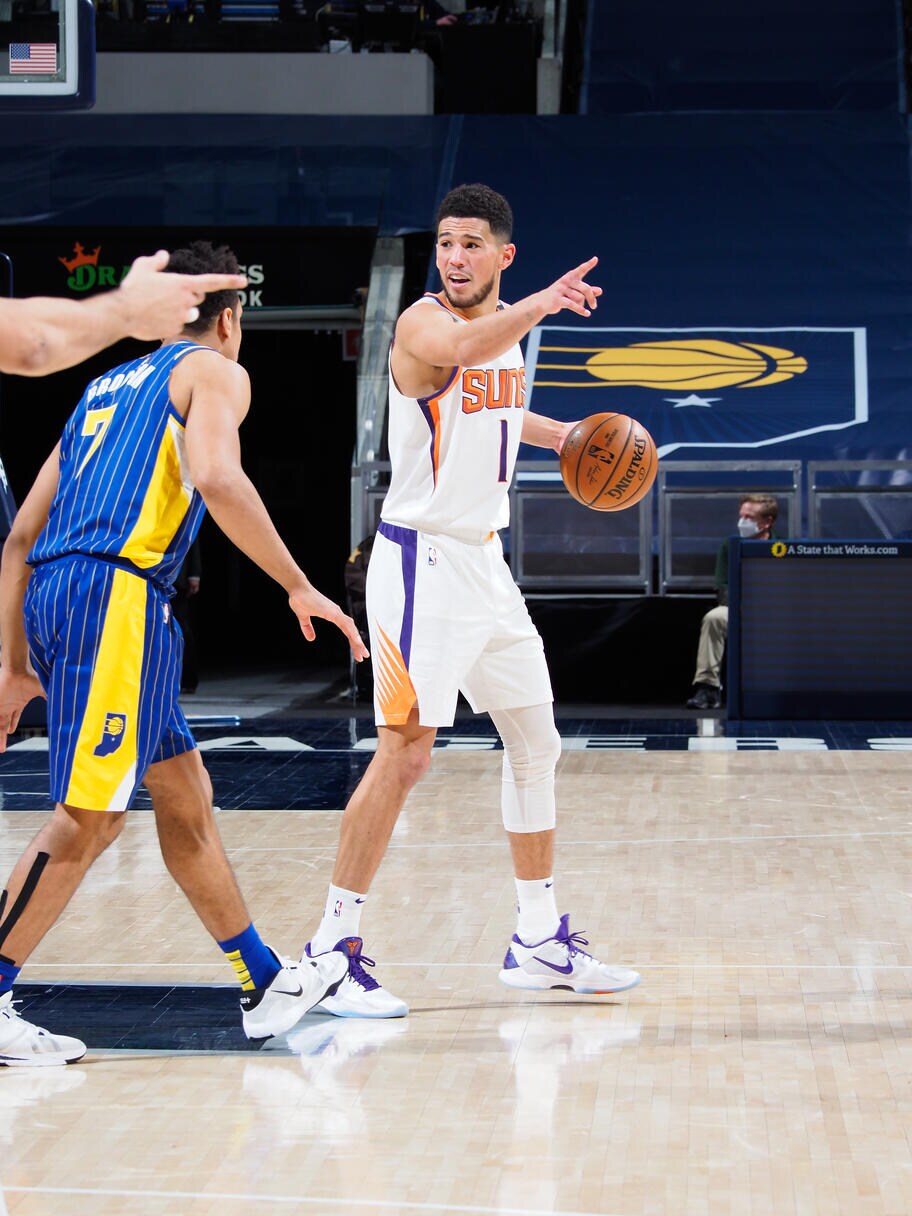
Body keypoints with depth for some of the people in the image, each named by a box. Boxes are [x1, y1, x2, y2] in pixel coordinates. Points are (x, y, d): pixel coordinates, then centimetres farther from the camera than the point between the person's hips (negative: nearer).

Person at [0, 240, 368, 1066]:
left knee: (185, 798, 15)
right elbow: (217, 478, -17)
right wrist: (300, 589, -11)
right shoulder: (214, 371, 7)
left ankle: (270, 987, 24)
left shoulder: (109, 387, 28)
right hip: (113, 594, -9)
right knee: (90, 817, -7)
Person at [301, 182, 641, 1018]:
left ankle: (541, 941, 23)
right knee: (406, 750, -12)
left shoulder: (512, 325, 10)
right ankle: (334, 944, -3)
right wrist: (540, 306, -56)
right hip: (421, 559, -9)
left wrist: (564, 435, 21)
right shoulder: (421, 323, -15)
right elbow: (464, 349, -42)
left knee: (535, 741, 13)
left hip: (484, 558, 9)